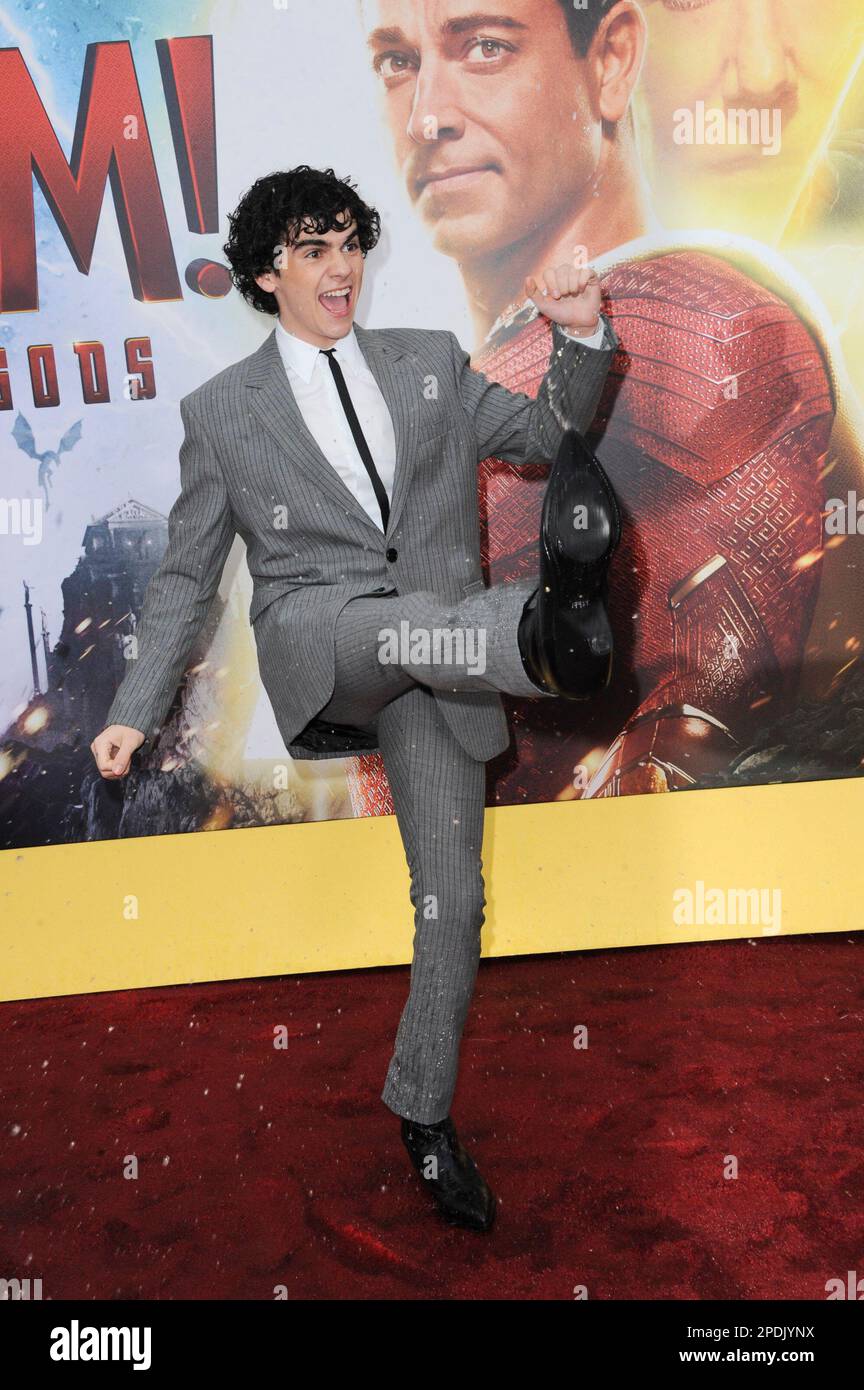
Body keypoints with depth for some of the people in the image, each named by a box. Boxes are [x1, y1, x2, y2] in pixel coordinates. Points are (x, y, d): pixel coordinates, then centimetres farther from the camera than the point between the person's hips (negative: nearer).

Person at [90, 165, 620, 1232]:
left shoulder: (430, 362, 16)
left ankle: (424, 1115, 15)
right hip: (314, 639, -2)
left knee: (452, 894, -1)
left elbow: (552, 437, 13)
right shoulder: (223, 410, 11)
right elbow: (186, 575, 13)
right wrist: (136, 711, 5)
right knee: (384, 620, -39)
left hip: (436, 656, 2)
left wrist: (581, 336, -7)